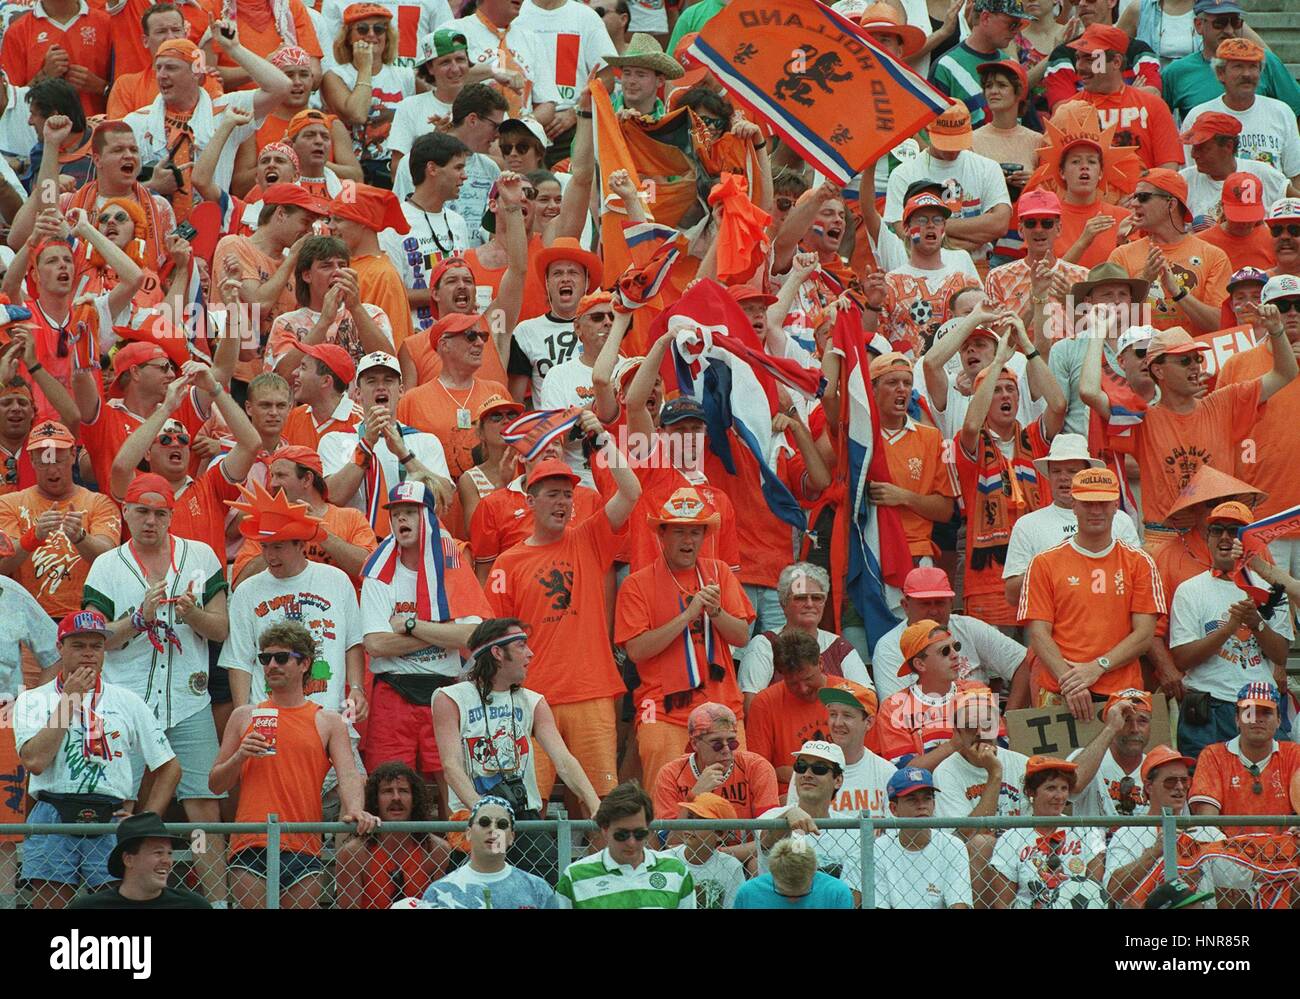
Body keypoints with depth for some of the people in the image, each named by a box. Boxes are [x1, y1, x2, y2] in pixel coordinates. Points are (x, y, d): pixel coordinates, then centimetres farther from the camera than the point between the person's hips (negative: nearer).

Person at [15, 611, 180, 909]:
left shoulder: (128, 702, 13)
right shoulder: (33, 700, 9)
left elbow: (169, 768, 16)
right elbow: (35, 761, -9)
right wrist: (69, 700, -4)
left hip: (111, 821, 1)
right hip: (52, 821, -1)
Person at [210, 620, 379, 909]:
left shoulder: (329, 722, 12)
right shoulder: (244, 717, 16)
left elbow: (348, 775, 0)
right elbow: (215, 785, 17)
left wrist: (355, 810, -22)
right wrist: (240, 756, -4)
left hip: (303, 849, -1)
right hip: (249, 847, 1)